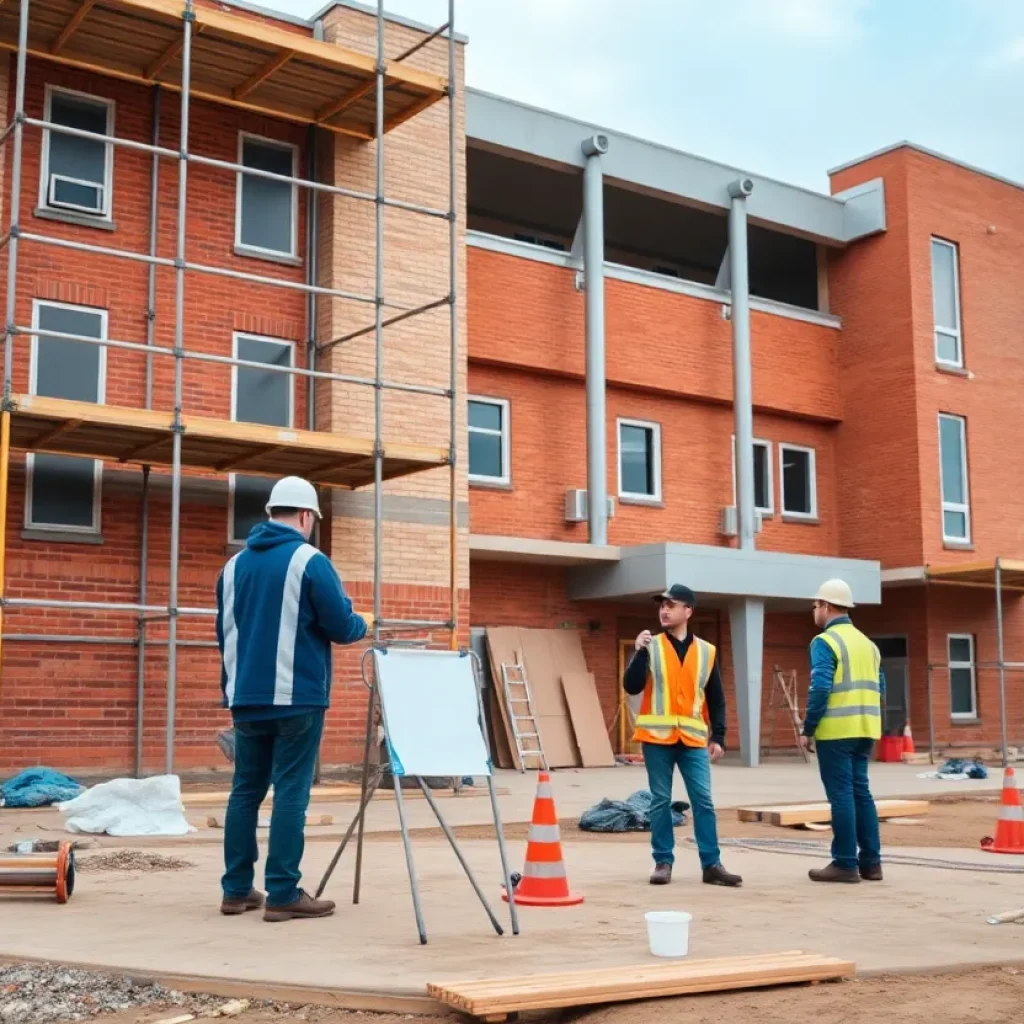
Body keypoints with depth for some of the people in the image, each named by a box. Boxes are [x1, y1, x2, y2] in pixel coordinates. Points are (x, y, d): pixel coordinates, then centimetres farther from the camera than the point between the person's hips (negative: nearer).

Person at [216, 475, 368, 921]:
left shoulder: (235, 563, 10)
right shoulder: (310, 560, -9)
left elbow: (224, 633, 16)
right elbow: (342, 627, -10)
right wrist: (362, 626, 13)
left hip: (246, 697, 6)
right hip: (296, 698, -6)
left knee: (246, 789, 12)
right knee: (290, 793, -2)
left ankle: (236, 889, 16)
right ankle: (283, 894, -1)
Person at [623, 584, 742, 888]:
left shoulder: (706, 652, 7)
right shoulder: (651, 647, 3)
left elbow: (716, 699, 10)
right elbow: (631, 687, -7)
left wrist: (718, 737, 3)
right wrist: (640, 652, -18)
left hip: (694, 739, 1)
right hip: (657, 736, -1)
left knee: (703, 800, -1)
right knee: (660, 801, 4)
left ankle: (712, 865, 4)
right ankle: (663, 862, 12)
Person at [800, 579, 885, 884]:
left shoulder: (824, 642, -8)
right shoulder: (867, 643, 16)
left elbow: (820, 689, -16)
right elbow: (878, 688, 15)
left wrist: (807, 729, -10)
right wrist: (861, 719, 18)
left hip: (836, 731, -7)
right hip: (864, 729, 7)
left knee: (841, 794, -3)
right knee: (861, 792, 12)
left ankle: (846, 863, -1)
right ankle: (870, 862, 13)